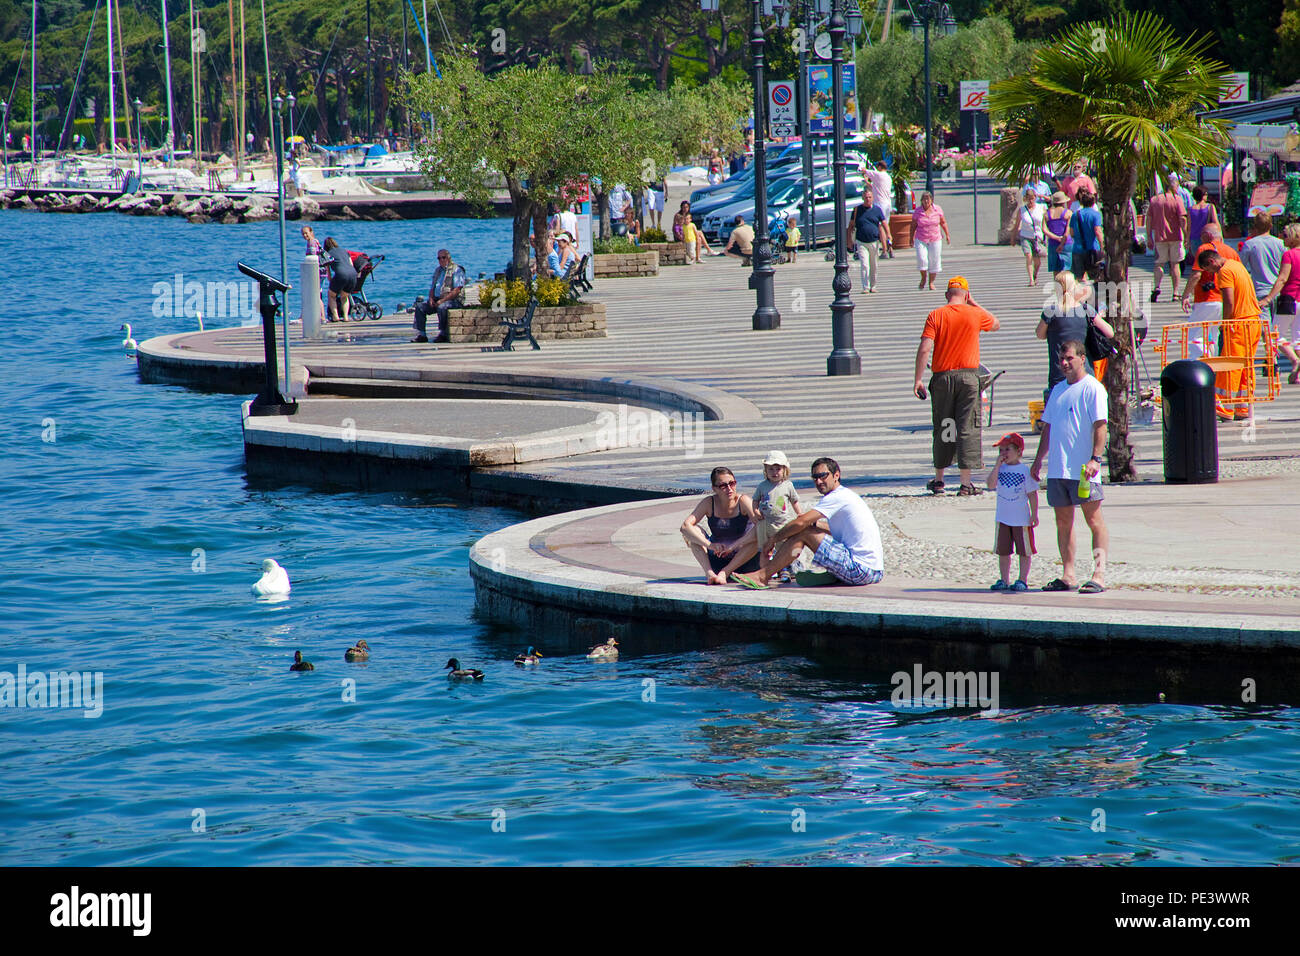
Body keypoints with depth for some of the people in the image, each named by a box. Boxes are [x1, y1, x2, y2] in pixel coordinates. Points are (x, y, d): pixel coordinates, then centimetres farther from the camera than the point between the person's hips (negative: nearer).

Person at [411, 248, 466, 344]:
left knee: (442, 307, -38)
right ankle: (421, 334, -16)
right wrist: (431, 298, -1)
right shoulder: (437, 270, 20)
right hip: (437, 299, 7)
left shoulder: (456, 270, -4)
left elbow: (456, 291, -14)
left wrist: (442, 300, -20)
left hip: (453, 300, -7)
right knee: (420, 306, -11)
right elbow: (432, 288, 21)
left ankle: (443, 334, -27)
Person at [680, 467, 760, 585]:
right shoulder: (709, 503, -9)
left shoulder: (743, 501, -14)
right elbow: (685, 526, -21)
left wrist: (733, 546, -33)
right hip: (716, 560, 2)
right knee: (692, 531, -17)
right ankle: (709, 573, -29)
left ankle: (724, 572, -27)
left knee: (757, 535, -30)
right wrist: (709, 545, -33)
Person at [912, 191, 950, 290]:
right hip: (921, 240, -1)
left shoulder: (937, 210, 0)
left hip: (935, 239, 1)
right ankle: (923, 278, 11)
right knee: (921, 259, -14)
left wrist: (947, 235, 11)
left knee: (934, 261, 3)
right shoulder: (917, 211, -3)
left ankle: (931, 282, 18)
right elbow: (913, 226, 6)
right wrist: (912, 238, 4)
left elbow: (943, 223, 11)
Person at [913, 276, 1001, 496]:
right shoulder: (975, 314, 0)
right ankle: (965, 483, -5)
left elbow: (924, 349, -9)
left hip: (942, 376, 1)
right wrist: (974, 304, 23)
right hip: (968, 376, -1)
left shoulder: (935, 316, -1)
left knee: (942, 428, 11)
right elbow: (996, 325, 23)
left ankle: (938, 480, 19)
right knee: (967, 428, -1)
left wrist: (917, 380, -6)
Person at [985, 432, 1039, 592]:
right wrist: (997, 465, -15)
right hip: (1003, 517, 4)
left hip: (1022, 518, -4)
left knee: (1024, 551, 2)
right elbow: (991, 485, -10)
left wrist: (1034, 514, -8)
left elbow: (1032, 494, -5)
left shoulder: (1024, 470, -7)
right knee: (1003, 550, 9)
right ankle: (1004, 580, 18)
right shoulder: (1000, 469, 4)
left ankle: (1022, 580, 9)